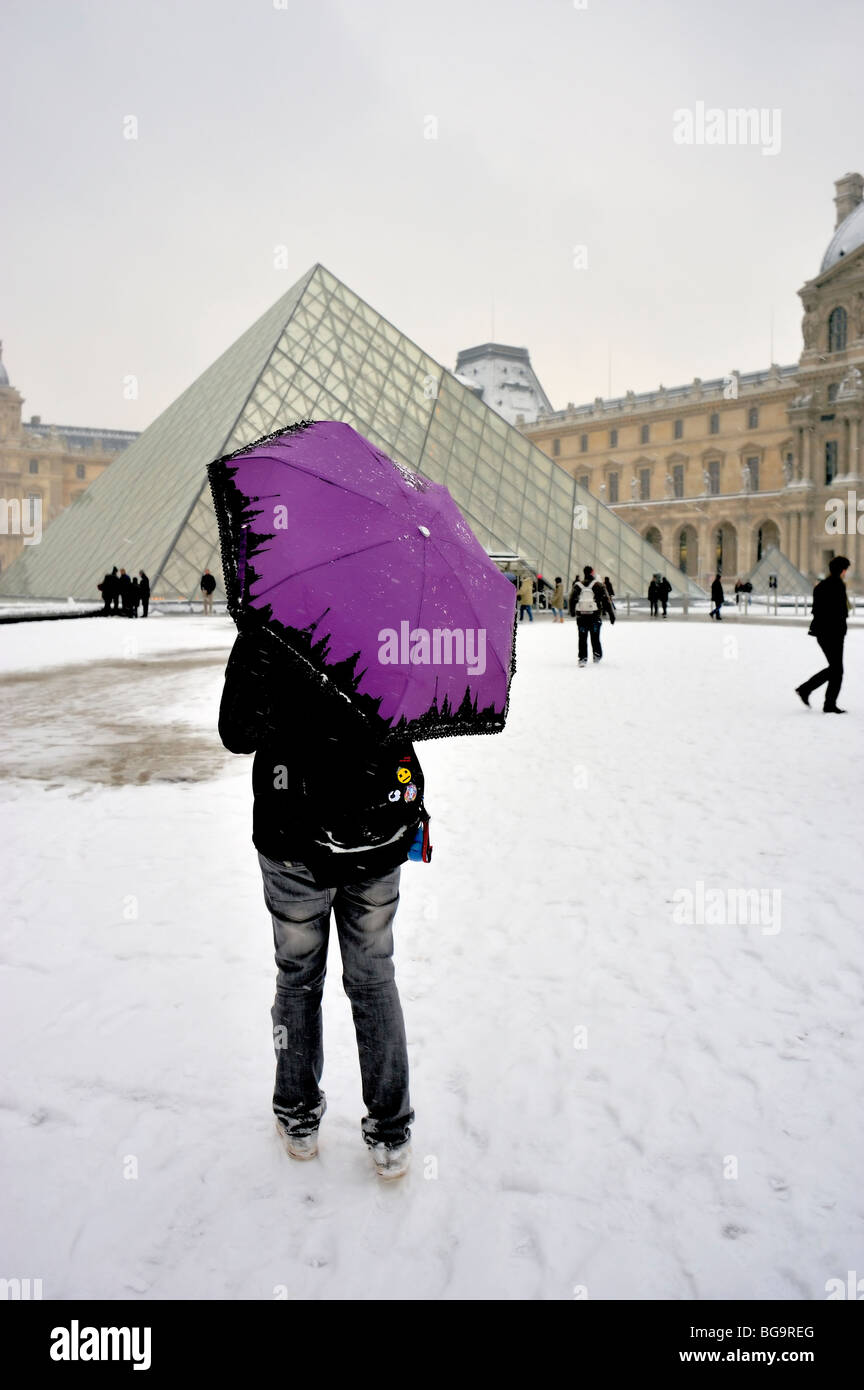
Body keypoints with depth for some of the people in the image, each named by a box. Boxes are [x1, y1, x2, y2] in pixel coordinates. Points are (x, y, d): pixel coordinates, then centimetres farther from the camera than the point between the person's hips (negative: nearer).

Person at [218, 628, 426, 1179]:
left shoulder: (268, 635, -14)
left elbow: (238, 734, -13)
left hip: (298, 844, -2)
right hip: (381, 841, 2)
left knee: (299, 979, 17)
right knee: (374, 980, 16)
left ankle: (299, 1117, 34)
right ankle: (391, 1132, 24)